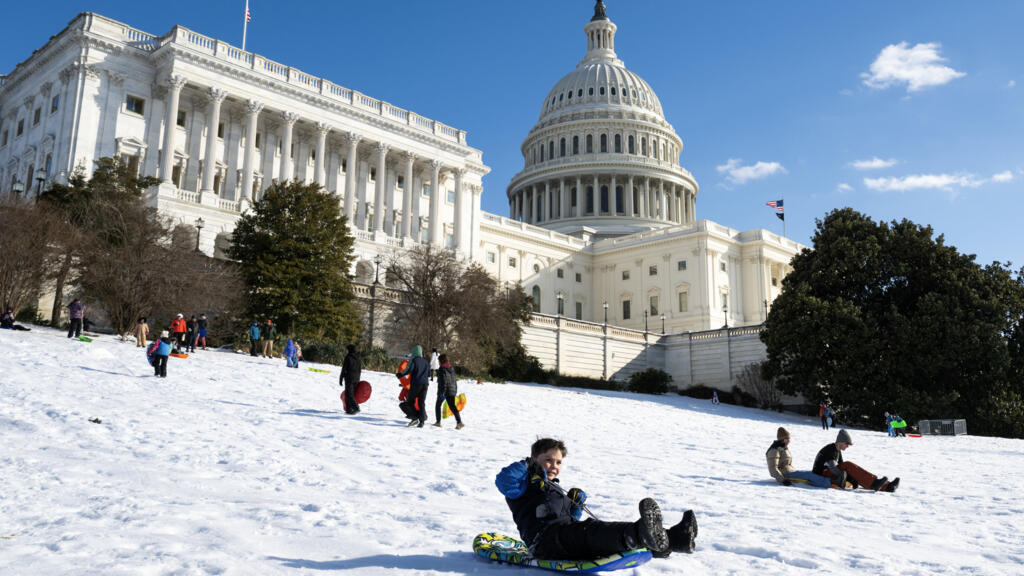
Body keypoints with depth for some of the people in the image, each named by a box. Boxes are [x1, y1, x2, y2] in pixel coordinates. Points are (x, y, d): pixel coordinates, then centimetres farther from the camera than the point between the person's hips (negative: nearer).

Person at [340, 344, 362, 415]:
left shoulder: (348, 357, -12)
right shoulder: (359, 358, 8)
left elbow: (344, 369, -11)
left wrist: (340, 379, -5)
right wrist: (358, 380, 20)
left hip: (349, 378, -6)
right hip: (356, 378, 6)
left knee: (349, 394, -4)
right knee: (351, 394, 14)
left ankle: (356, 408, -17)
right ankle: (349, 409, 15)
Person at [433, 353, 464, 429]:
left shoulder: (442, 369, -13)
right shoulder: (451, 368, 10)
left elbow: (443, 381, -20)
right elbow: (454, 380, 16)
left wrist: (442, 392, -20)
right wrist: (455, 390, 22)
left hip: (444, 391, -6)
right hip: (452, 390, 6)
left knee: (438, 405, 14)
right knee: (452, 406, 3)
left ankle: (438, 422, 18)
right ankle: (459, 422, -14)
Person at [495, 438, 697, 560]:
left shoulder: (557, 489, 38)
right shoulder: (526, 483, 12)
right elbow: (503, 480, -11)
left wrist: (576, 505, 18)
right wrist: (527, 465, -4)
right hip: (545, 536, -8)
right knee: (590, 530, -37)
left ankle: (673, 539, -35)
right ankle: (640, 534, -67)